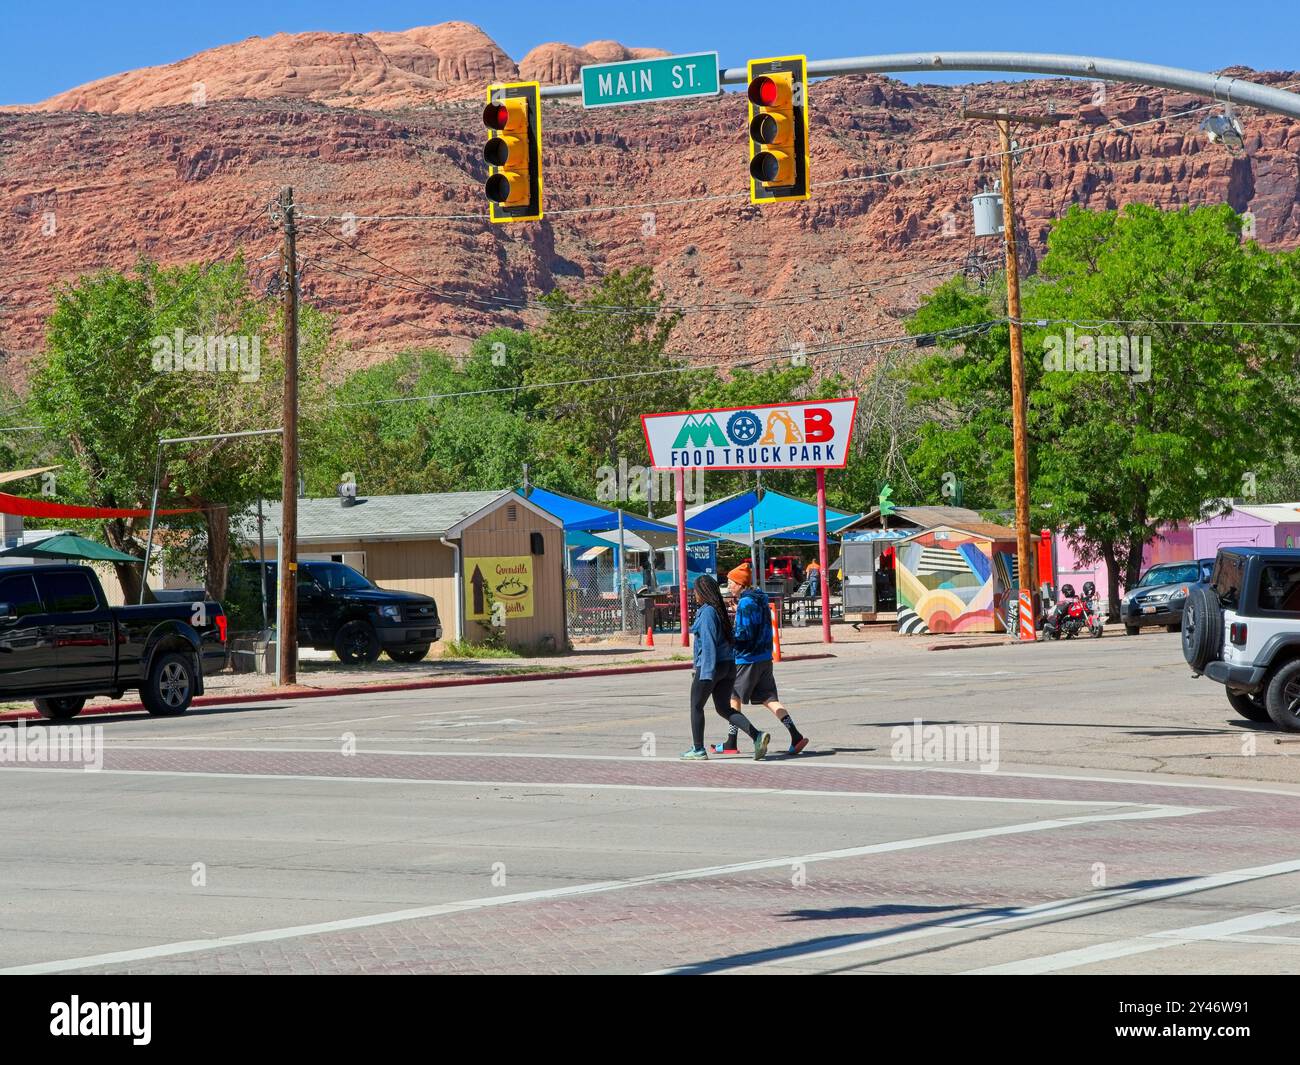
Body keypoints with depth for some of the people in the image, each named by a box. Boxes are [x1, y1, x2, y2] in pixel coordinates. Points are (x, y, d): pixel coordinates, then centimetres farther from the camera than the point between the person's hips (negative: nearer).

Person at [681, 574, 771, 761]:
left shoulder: (707, 612, -15)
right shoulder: (719, 610, 13)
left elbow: (709, 644, -21)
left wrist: (706, 672, -22)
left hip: (710, 666, -8)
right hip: (728, 664, 8)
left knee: (696, 706, 9)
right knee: (724, 708, 9)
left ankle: (698, 750, 15)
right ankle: (757, 736, -8)